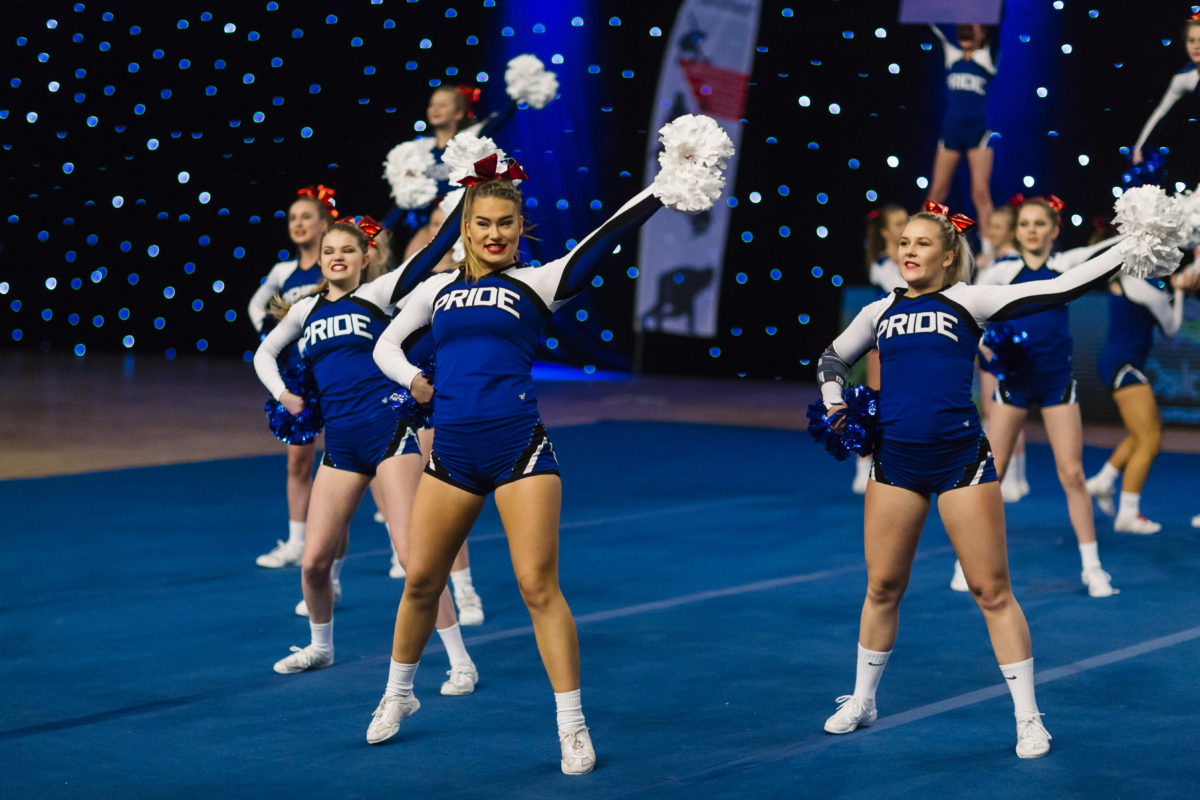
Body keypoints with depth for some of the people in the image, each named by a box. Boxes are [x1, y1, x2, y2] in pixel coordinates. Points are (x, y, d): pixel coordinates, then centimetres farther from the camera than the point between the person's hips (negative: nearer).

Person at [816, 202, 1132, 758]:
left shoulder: (966, 302, 0)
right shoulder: (879, 313, 12)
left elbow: (1056, 289, -5)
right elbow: (832, 360, 29)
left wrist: (1130, 249, -8)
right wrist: (834, 404, 12)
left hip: (961, 460, -3)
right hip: (895, 461, 4)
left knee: (992, 591, -2)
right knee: (882, 587, 10)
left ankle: (1028, 718, 6)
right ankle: (862, 701, 28)